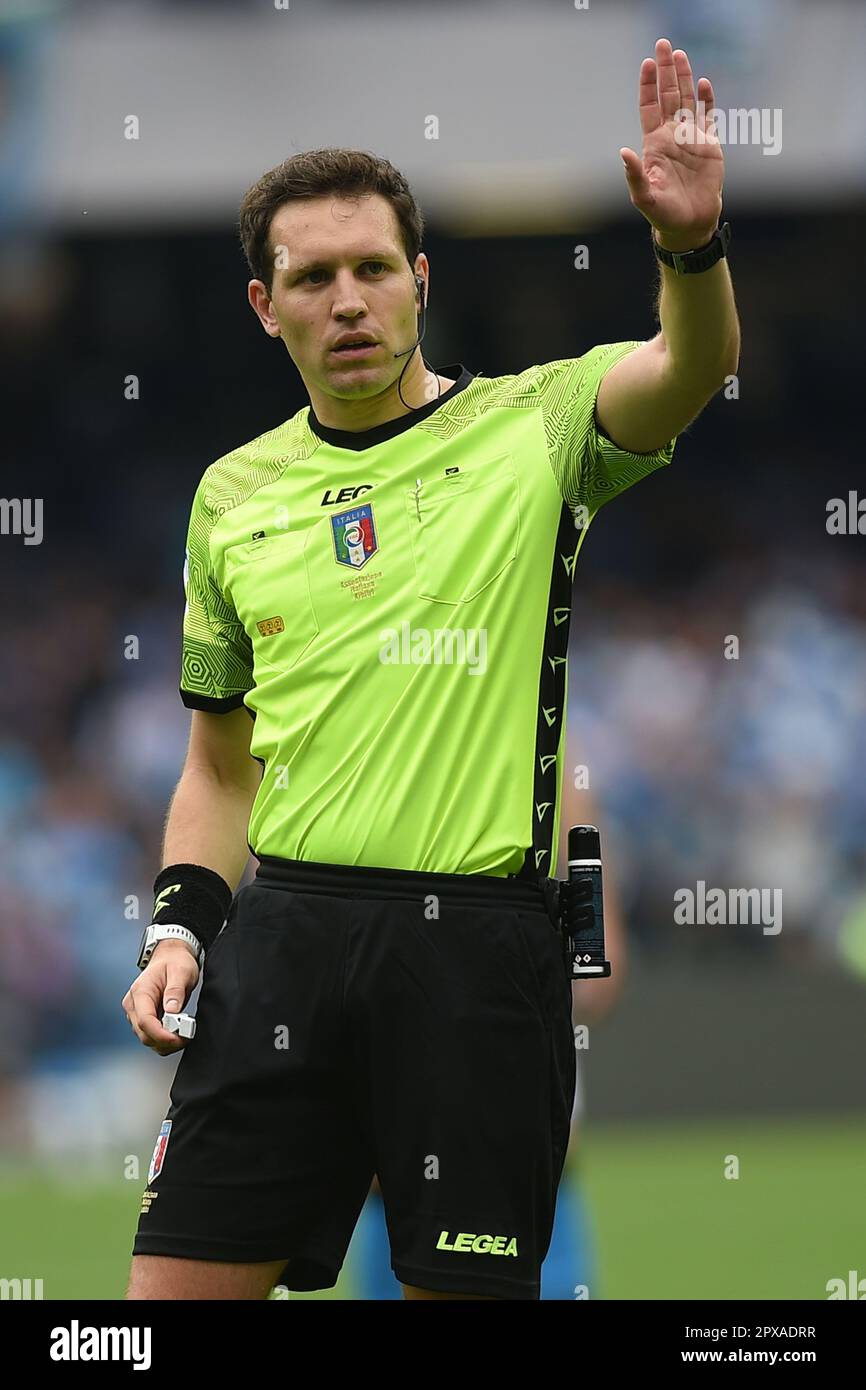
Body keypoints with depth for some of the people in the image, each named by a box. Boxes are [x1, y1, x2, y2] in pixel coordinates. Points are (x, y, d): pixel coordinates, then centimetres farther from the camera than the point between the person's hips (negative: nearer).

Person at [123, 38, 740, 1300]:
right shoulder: (234, 496, 14)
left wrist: (693, 241, -38)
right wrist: (180, 923, 5)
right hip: (285, 933, 3)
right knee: (177, 1286, -4)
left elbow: (694, 364, -18)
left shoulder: (532, 427, 3)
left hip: (480, 947, -3)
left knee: (464, 1286, 0)